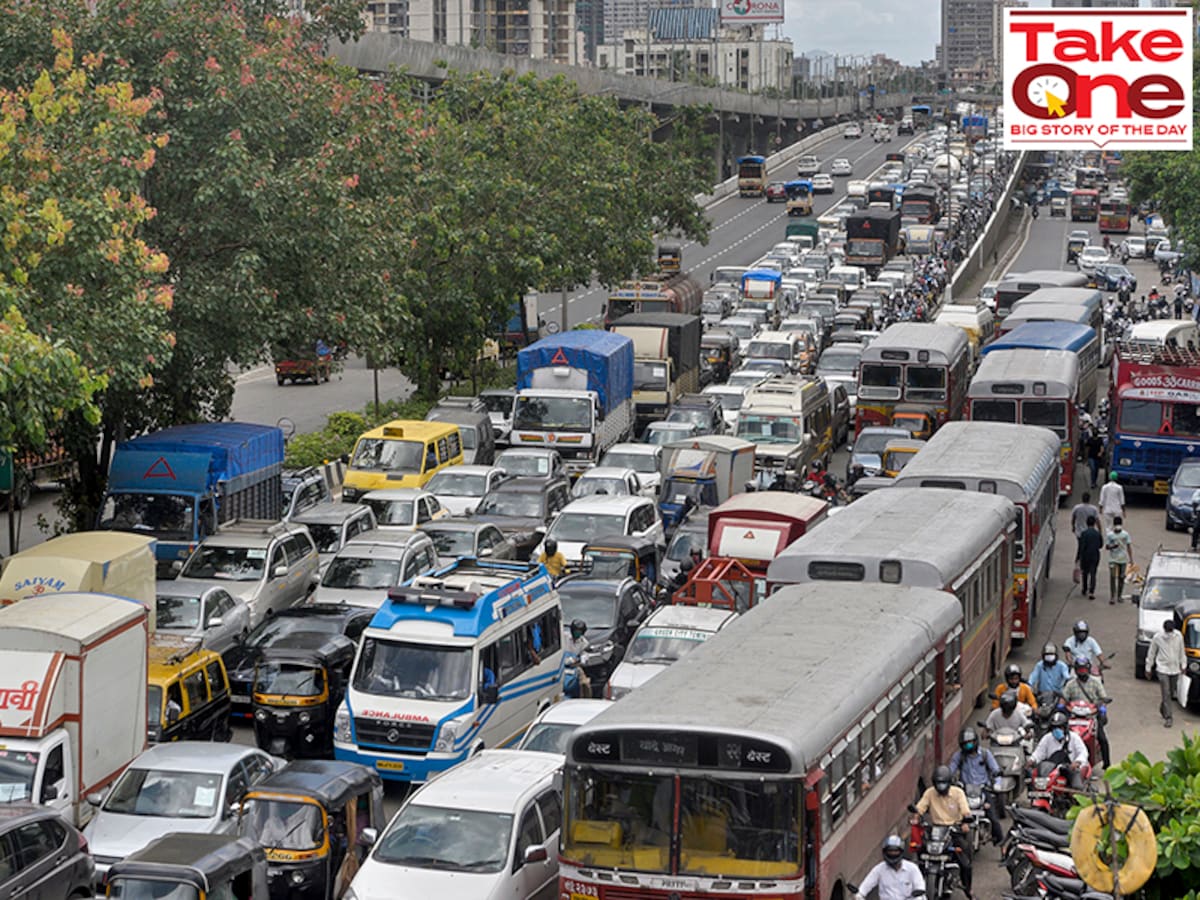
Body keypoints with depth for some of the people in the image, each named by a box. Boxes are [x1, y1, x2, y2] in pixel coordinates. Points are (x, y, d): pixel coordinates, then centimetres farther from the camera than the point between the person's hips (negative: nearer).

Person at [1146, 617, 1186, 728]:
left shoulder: (1178, 636, -6)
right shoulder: (1157, 638, -12)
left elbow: (1181, 652, 9)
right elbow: (1151, 654, -1)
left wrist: (1183, 665, 12)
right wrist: (1148, 668, 4)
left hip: (1175, 669, 3)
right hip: (1163, 670, -3)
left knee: (1172, 693, 14)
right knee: (1166, 694, -8)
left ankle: (1163, 709, 39)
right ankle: (1168, 718, -4)